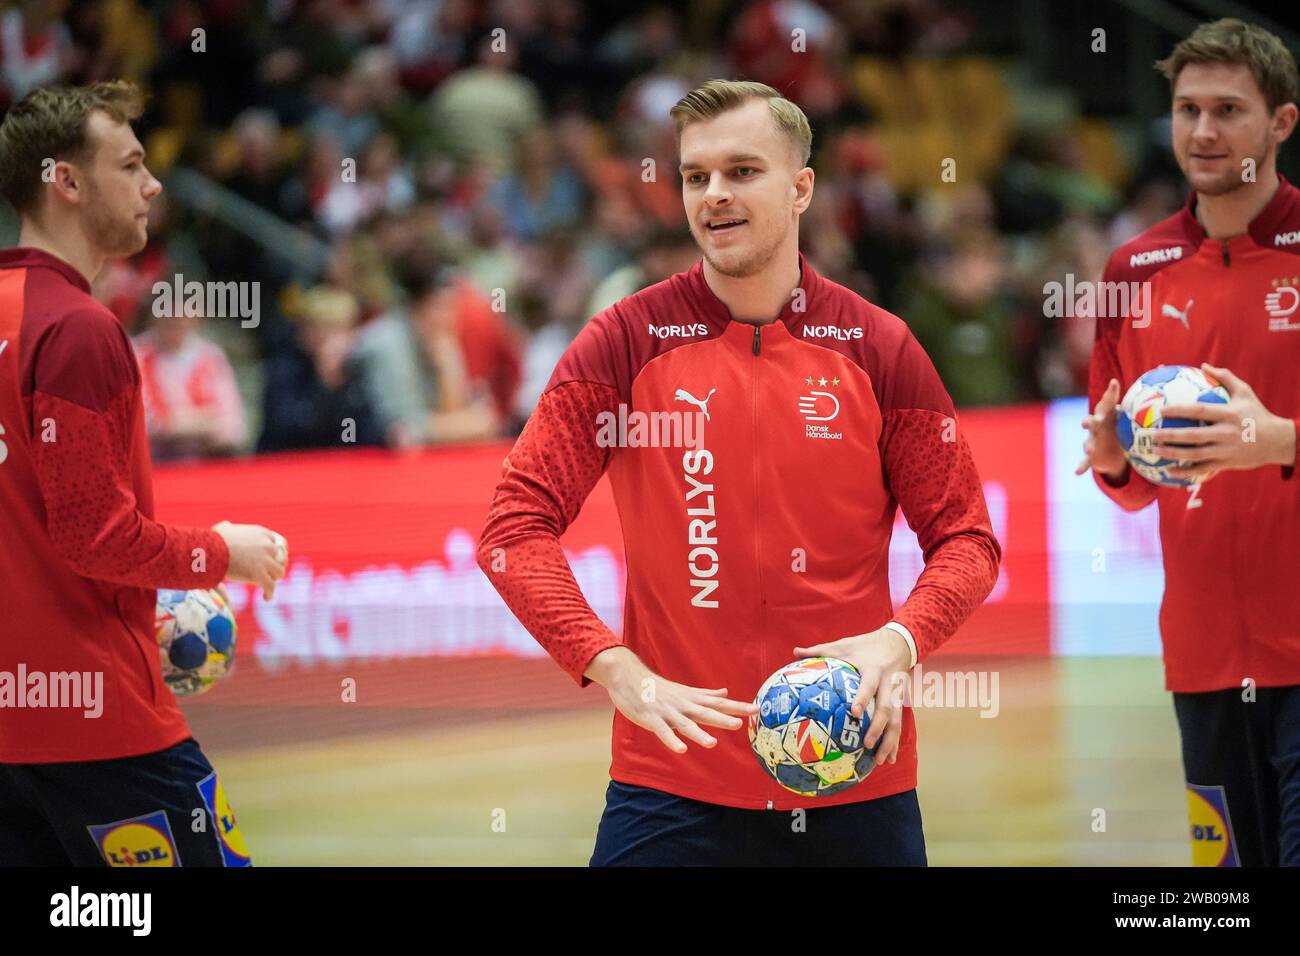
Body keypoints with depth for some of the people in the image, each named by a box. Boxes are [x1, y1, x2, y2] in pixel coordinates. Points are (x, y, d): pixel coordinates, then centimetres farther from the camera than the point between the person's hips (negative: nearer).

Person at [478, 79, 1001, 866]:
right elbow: (519, 525, -4)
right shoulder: (626, 343, -1)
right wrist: (616, 670, -17)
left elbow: (965, 537, 6)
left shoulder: (879, 348, 2)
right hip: (674, 780, -1)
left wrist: (899, 642, -14)